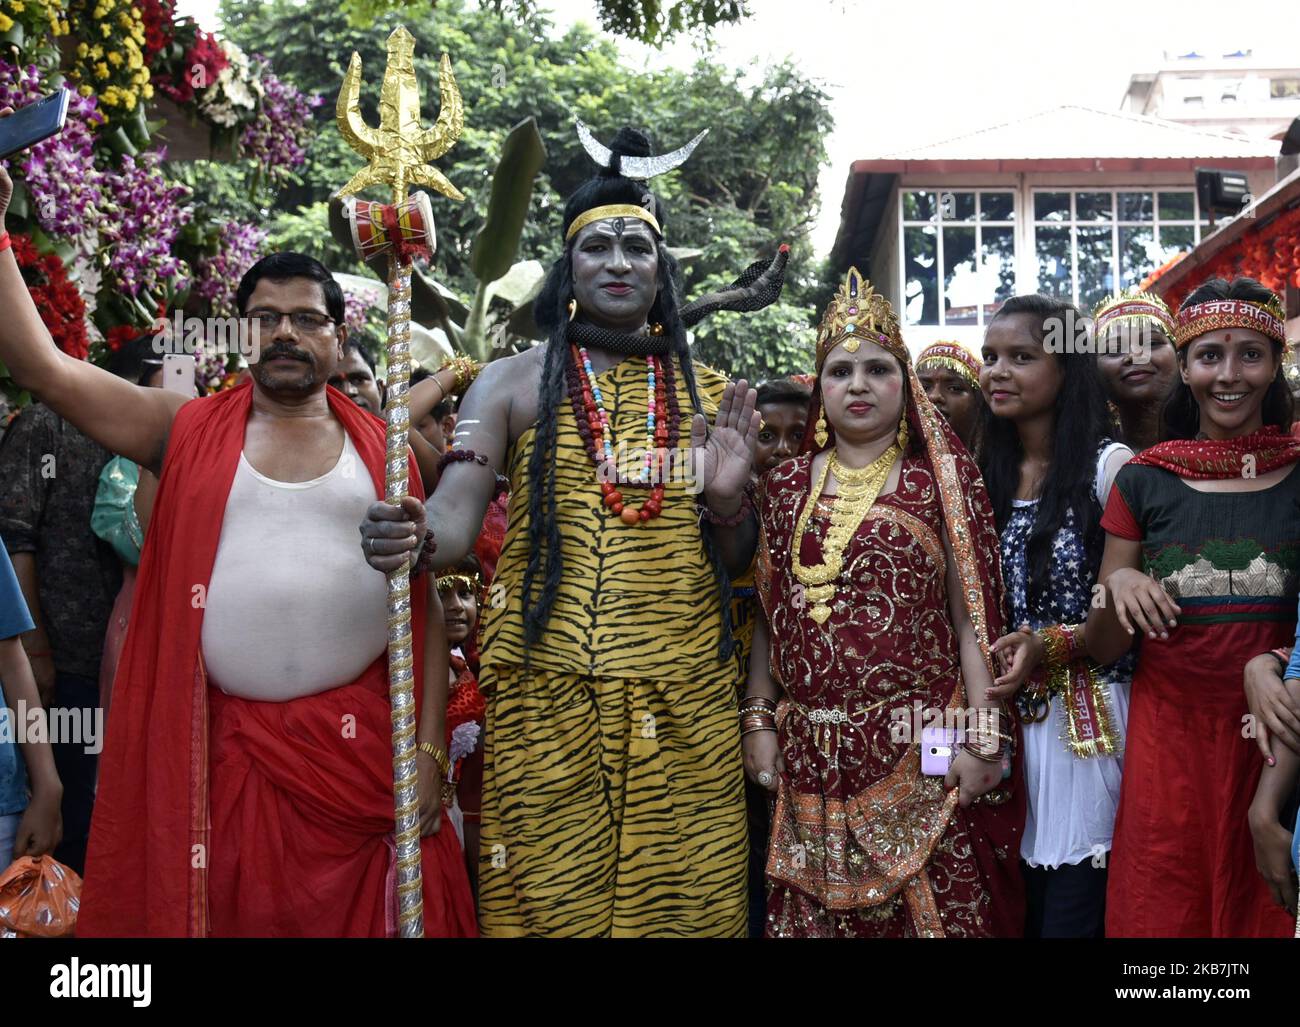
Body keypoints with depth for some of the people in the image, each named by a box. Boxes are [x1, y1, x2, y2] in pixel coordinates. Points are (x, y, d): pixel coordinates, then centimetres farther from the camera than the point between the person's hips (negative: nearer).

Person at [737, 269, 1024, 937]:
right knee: (813, 916, 7)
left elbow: (973, 615, -2)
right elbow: (769, 617, 12)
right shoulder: (786, 486, 10)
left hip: (922, 754, -2)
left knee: (936, 909, 0)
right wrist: (759, 723, 6)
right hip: (811, 756, 3)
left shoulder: (942, 478, 2)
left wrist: (984, 738, -8)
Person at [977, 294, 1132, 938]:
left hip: (1087, 717, -5)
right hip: (1006, 715, 5)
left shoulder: (1109, 466, -8)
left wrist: (1052, 645, -21)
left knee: (1073, 914, 1)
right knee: (1019, 910, 11)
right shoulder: (987, 474, 10)